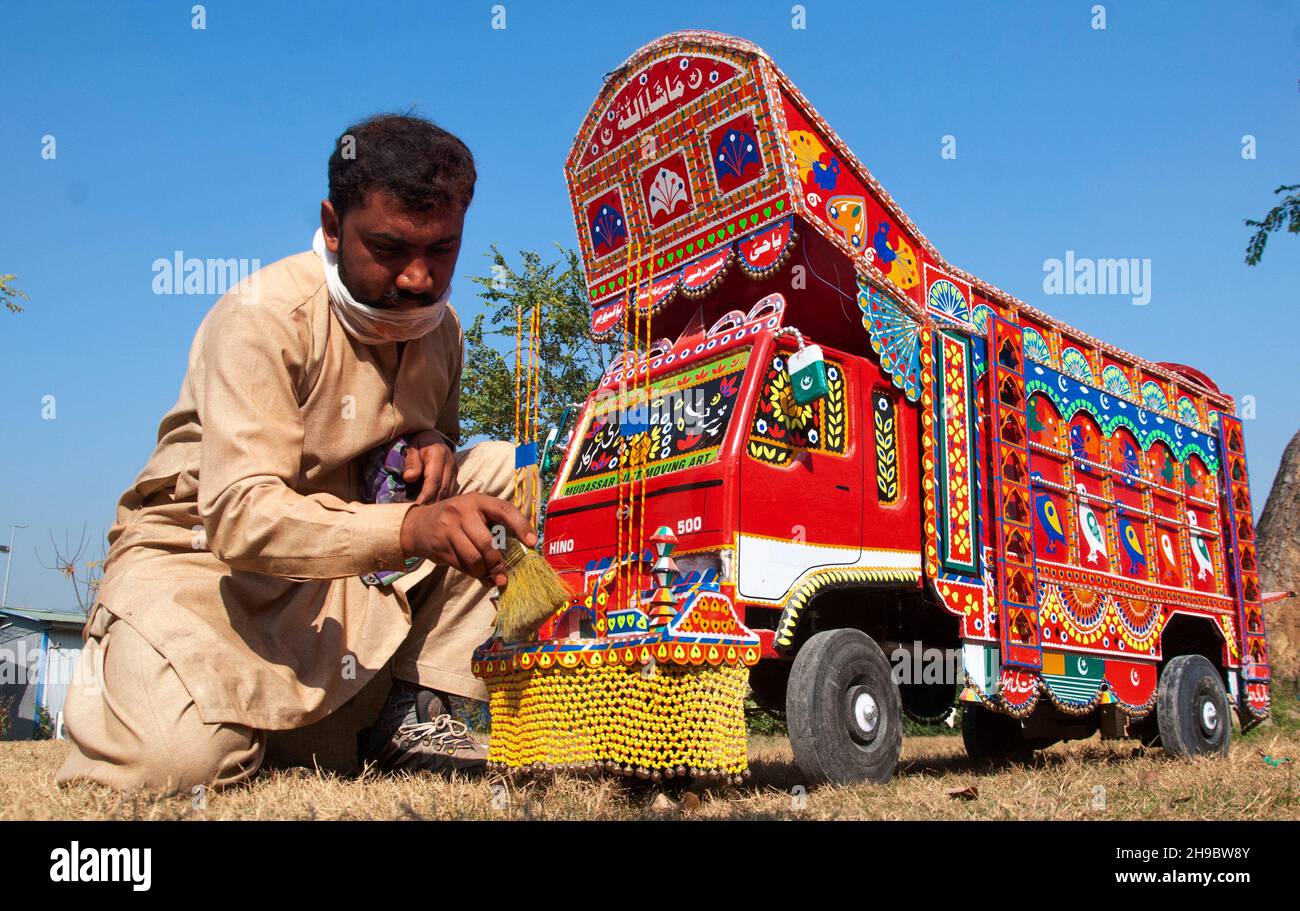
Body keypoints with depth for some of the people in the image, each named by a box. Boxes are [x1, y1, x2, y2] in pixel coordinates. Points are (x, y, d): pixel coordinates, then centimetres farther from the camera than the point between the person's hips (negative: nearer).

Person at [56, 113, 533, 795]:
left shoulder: (440, 326, 0)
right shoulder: (263, 316, -20)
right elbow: (240, 514, -32)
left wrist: (431, 447, -11)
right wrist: (407, 529, -49)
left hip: (352, 555, 6)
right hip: (202, 554, -5)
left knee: (507, 471, -10)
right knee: (178, 755, -32)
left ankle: (413, 712, -12)